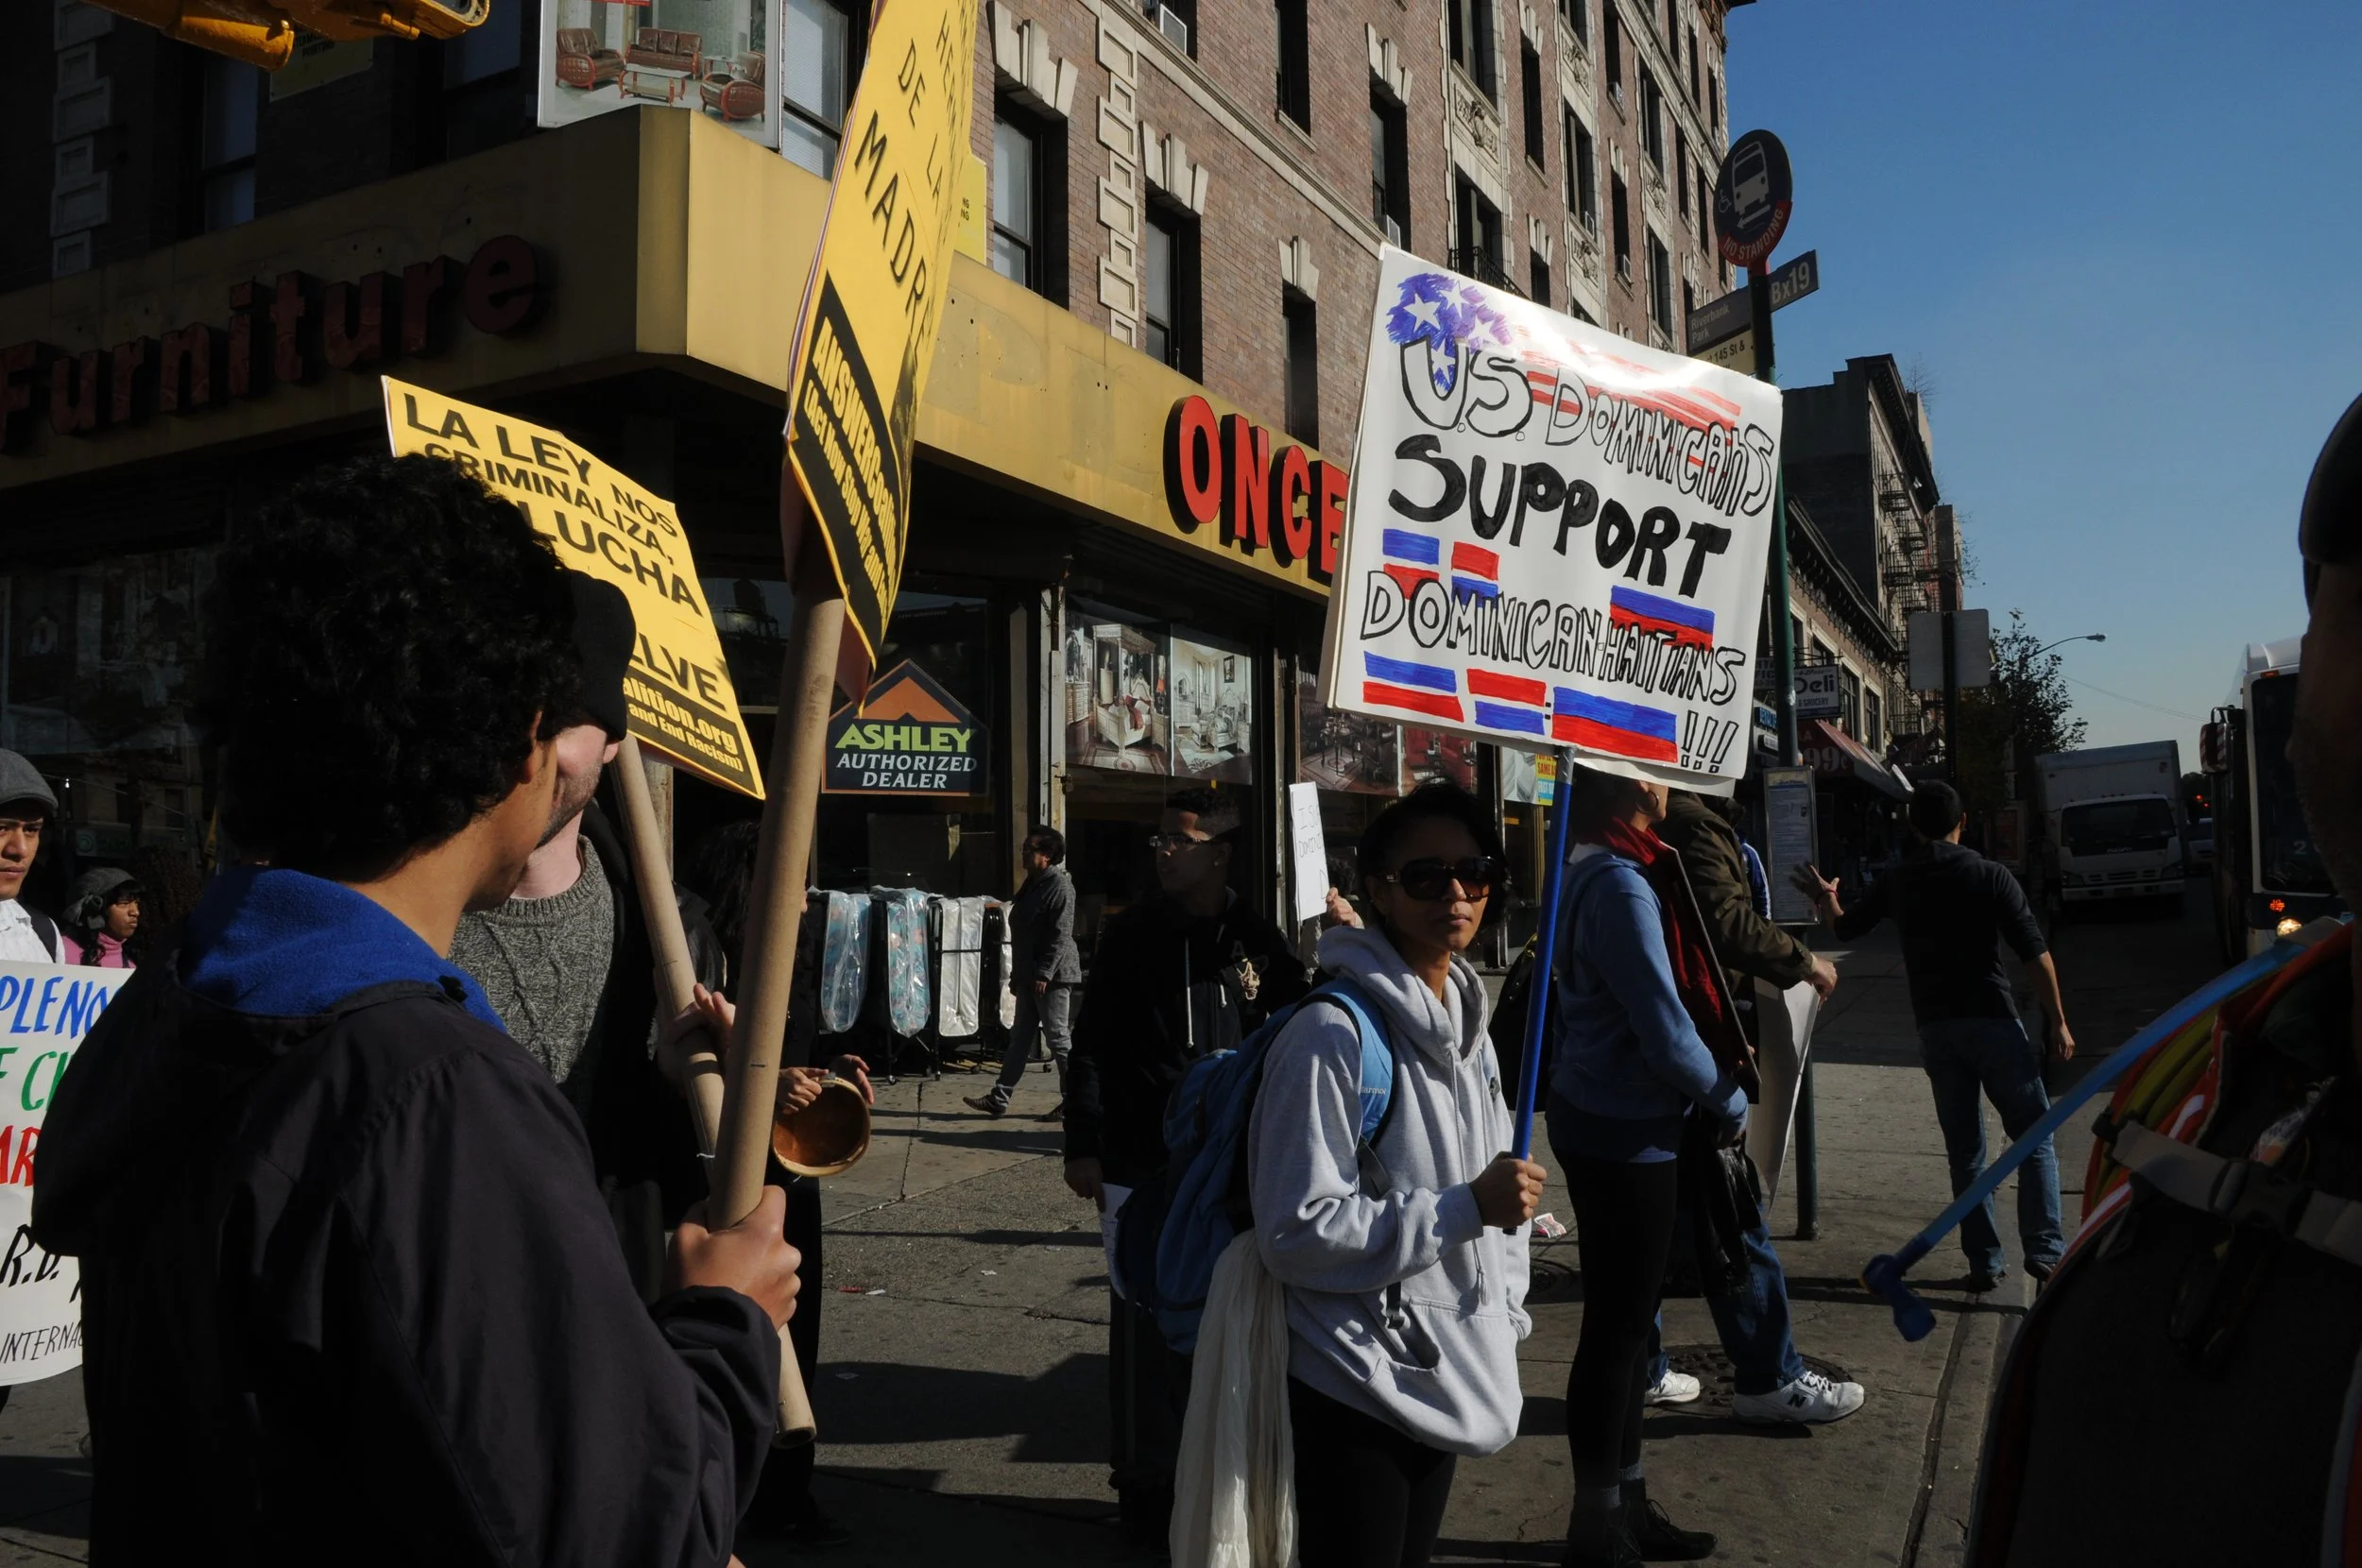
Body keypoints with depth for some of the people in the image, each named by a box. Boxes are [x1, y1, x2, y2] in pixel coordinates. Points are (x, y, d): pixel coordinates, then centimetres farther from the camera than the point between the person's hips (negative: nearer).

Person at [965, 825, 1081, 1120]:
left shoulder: (1059, 886, -14)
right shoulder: (1032, 884, 16)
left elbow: (1061, 936, -20)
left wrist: (1044, 973, -24)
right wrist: (1019, 971, 19)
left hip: (1052, 976, -10)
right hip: (1030, 975, 10)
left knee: (1057, 1037, -3)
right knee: (1020, 1038, 10)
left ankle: (1072, 1101, 7)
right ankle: (999, 1098, 13)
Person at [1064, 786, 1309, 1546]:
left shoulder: (1258, 941, 2)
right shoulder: (1131, 935, 0)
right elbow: (1090, 1045, 0)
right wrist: (1083, 1146, -5)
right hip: (1141, 1168, -1)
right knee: (1146, 1328, 6)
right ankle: (1145, 1484, 20)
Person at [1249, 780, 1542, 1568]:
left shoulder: (1467, 1027, 8)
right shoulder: (1333, 1035, -20)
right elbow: (1296, 1232, -22)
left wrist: (1505, 1320, 11)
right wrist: (1465, 1209, -24)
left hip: (1449, 1379, 8)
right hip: (1357, 1390, -8)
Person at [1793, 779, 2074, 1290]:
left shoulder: (1896, 881, 6)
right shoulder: (1990, 876, -4)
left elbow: (1845, 927, 21)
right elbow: (2035, 954, -8)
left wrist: (1824, 898, 41)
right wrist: (2057, 1021, -1)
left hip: (1936, 1027, 3)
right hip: (1993, 1020, -3)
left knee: (1965, 1152, 10)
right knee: (2035, 1140, 8)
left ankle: (1984, 1262, 10)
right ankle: (2044, 1250, 0)